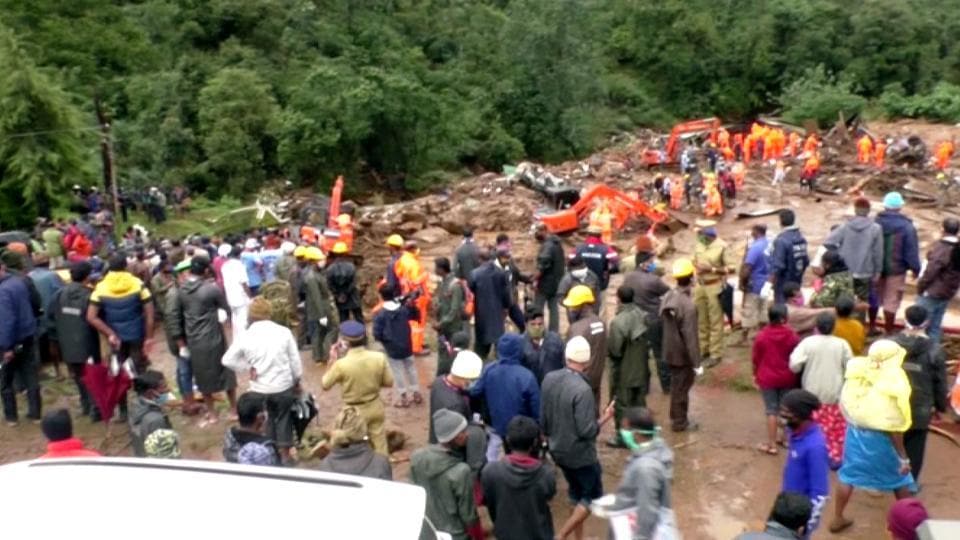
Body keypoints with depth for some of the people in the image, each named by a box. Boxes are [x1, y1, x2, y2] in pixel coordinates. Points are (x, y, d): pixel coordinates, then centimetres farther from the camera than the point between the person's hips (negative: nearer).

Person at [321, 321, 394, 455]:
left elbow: (325, 385, -9)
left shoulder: (341, 364, -25)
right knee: (380, 442, 18)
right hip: (375, 406, 3)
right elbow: (389, 382, -4)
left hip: (354, 411, -3)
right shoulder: (379, 357, -15)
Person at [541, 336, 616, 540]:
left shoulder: (549, 379, -7)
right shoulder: (582, 389, -29)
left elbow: (543, 418, 4)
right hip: (580, 453, -7)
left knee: (576, 494, 23)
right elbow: (587, 431, -25)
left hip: (558, 450, 7)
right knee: (593, 497, 12)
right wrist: (605, 417, -9)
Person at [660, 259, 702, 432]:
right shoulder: (688, 305, -28)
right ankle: (679, 422, 23)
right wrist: (696, 362, -18)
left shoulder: (667, 297, -3)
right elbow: (691, 337, -25)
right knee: (681, 387, 9)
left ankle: (676, 416, 37)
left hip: (670, 351, 8)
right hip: (682, 354, -7)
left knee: (676, 385, 23)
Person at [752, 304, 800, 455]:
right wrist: (794, 373, 16)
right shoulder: (792, 335, -9)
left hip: (768, 378, -2)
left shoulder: (762, 336, -12)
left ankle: (772, 444, 10)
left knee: (771, 411, 5)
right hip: (788, 378, 2)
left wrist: (755, 375, 11)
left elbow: (756, 358, -4)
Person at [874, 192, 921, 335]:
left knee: (874, 297, 19)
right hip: (896, 269, -3)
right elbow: (912, 251, -10)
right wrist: (915, 268, 3)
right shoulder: (907, 227, -15)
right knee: (892, 301, 6)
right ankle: (888, 332, 12)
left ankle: (872, 327, 31)